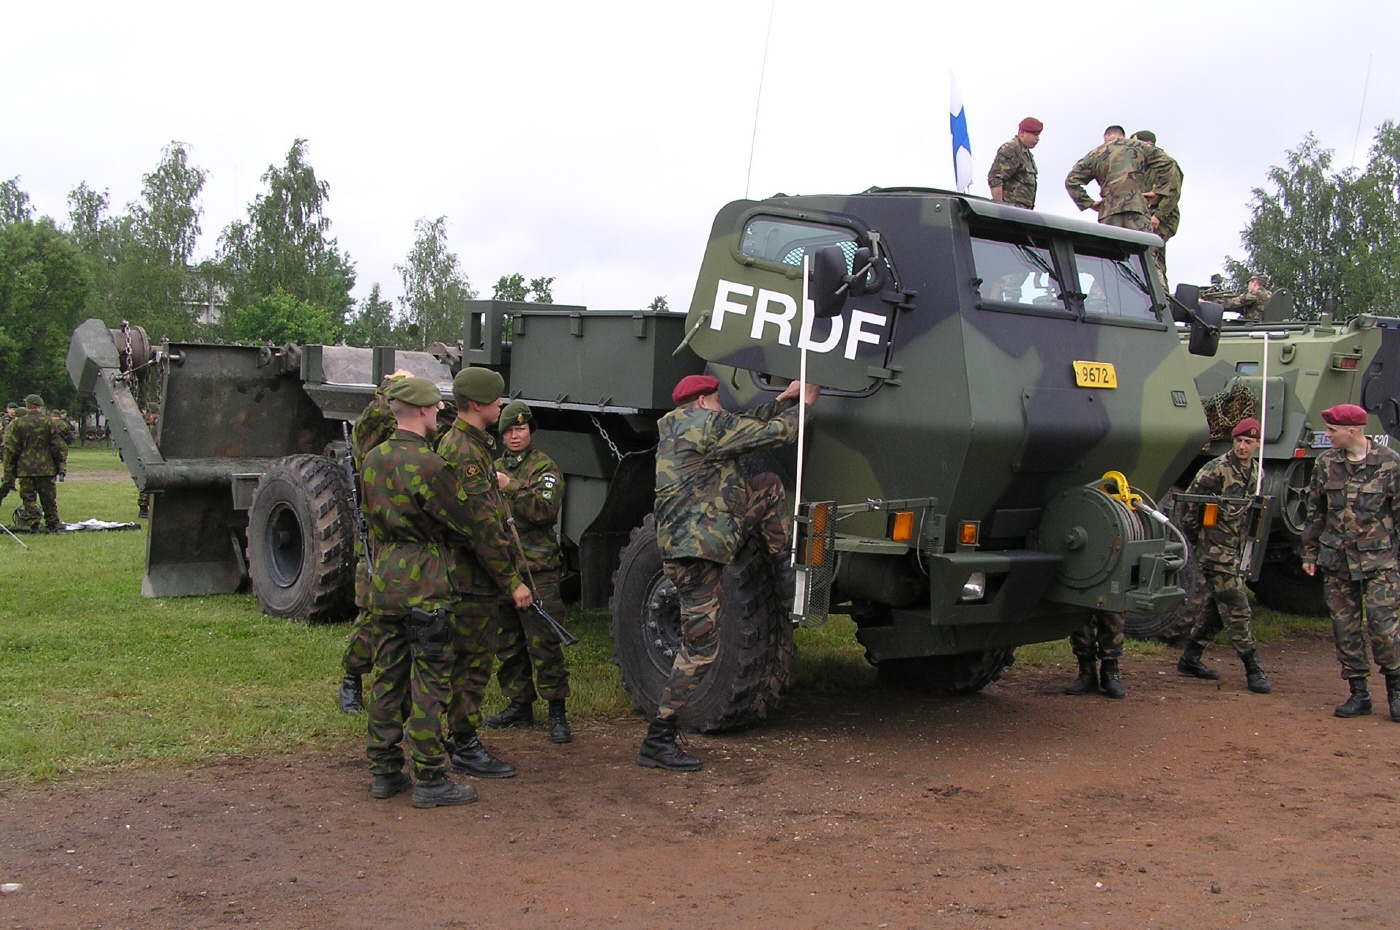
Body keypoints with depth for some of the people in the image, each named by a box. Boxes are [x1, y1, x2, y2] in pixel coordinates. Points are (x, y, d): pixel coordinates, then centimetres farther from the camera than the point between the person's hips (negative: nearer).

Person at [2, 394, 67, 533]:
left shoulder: (17, 424, -1)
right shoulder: (50, 423, -1)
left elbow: (10, 450, 1)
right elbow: (60, 447, 0)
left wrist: (9, 473, 7)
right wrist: (62, 468, 6)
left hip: (25, 469, -1)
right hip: (46, 469, 1)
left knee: (28, 498, 5)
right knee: (49, 498, 9)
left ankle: (31, 525, 1)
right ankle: (52, 524, 13)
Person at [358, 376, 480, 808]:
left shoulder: (373, 459, 10)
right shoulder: (426, 463, -17)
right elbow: (464, 521, -11)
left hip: (381, 579, 8)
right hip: (423, 583, -8)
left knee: (387, 677, 14)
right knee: (428, 683, -2)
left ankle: (384, 771, 21)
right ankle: (429, 780, 2)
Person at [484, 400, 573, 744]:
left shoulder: (544, 467, -1)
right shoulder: (495, 468, 18)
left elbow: (546, 511, -16)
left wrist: (512, 488, -23)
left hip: (536, 567, -6)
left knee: (543, 643, -7)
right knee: (507, 642, 10)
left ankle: (557, 712, -2)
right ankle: (519, 705, 20)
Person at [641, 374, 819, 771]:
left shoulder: (675, 429, 18)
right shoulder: (709, 423, -10)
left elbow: (745, 430, 25)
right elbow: (777, 434, -6)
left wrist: (781, 401, 25)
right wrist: (801, 406, 12)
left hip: (680, 537, 10)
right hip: (694, 548, -10)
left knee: (768, 486, 15)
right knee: (700, 647, -5)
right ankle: (657, 741, 0)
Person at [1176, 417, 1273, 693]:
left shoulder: (1256, 471, 9)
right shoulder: (1216, 470, -15)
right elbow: (1189, 502, -11)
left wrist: (1247, 538, 17)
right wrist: (1198, 535, -3)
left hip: (1236, 549, 8)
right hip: (1215, 549, -8)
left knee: (1221, 607, 14)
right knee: (1236, 609, -7)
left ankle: (1190, 658, 25)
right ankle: (1252, 670, -3)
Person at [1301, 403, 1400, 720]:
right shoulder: (1325, 463, 5)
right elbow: (1315, 513, 12)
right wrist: (1310, 553, 12)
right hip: (1336, 560, 4)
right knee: (1345, 627, 4)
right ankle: (1358, 693, 14)